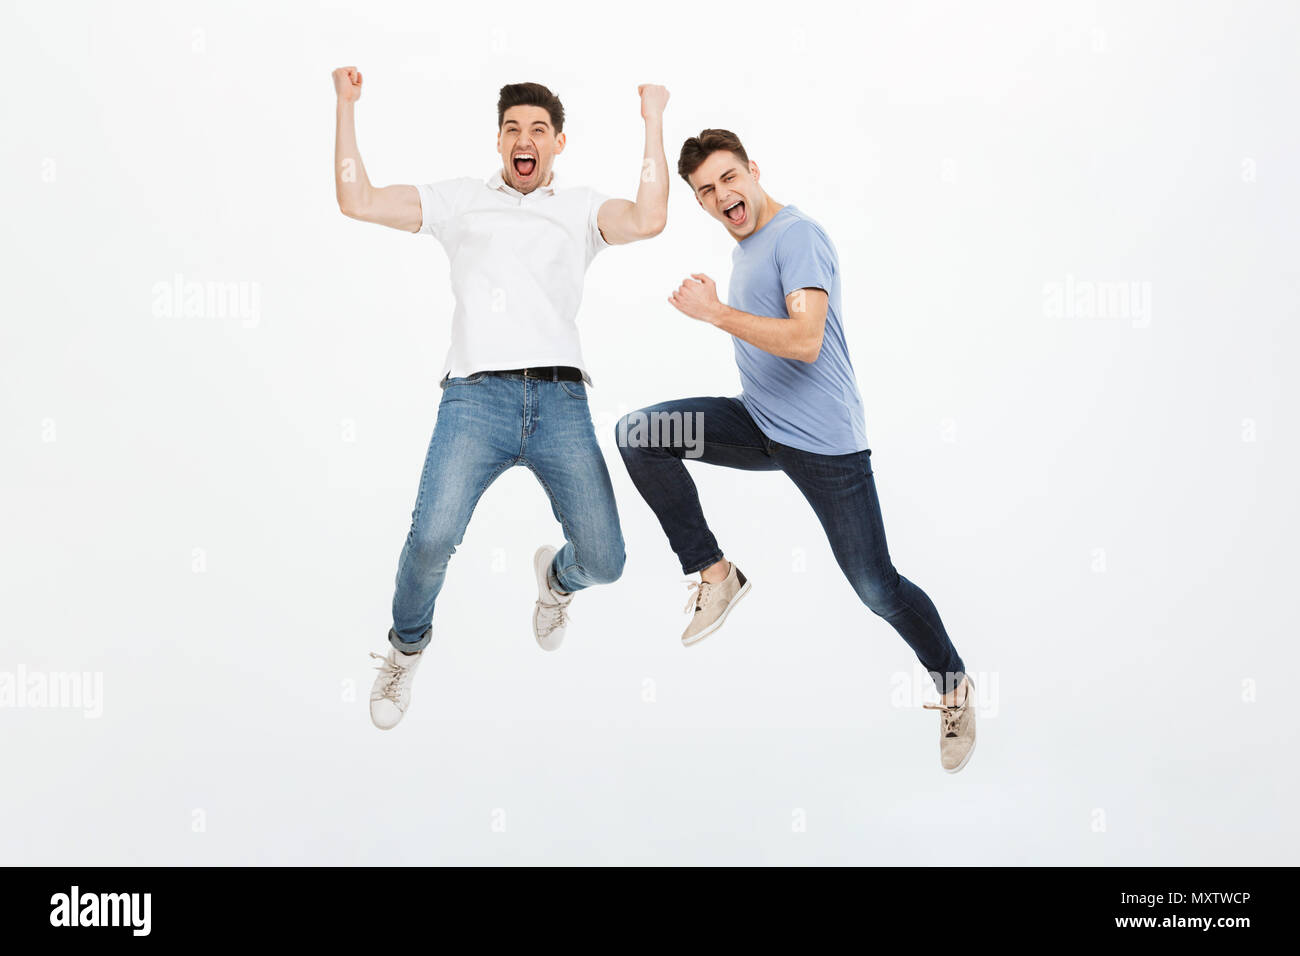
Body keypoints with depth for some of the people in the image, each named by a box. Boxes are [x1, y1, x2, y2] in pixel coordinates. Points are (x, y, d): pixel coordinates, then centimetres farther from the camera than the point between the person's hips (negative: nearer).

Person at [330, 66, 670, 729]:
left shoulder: (581, 208, 20)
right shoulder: (460, 200, 21)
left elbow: (648, 220, -1)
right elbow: (358, 201, 15)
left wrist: (652, 121, 3)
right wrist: (346, 105, 14)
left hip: (559, 401, 1)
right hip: (476, 396, -1)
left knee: (603, 561, -7)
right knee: (433, 537, -24)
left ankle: (556, 576, 33)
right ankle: (406, 648, 7)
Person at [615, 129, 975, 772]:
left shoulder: (797, 235, -14)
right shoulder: (744, 247, 14)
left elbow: (805, 339, -27)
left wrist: (715, 312, -22)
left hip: (824, 441, -8)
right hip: (758, 424, 8)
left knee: (877, 588, -3)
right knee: (638, 434, -12)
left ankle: (955, 686, 22)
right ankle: (715, 575, -2)